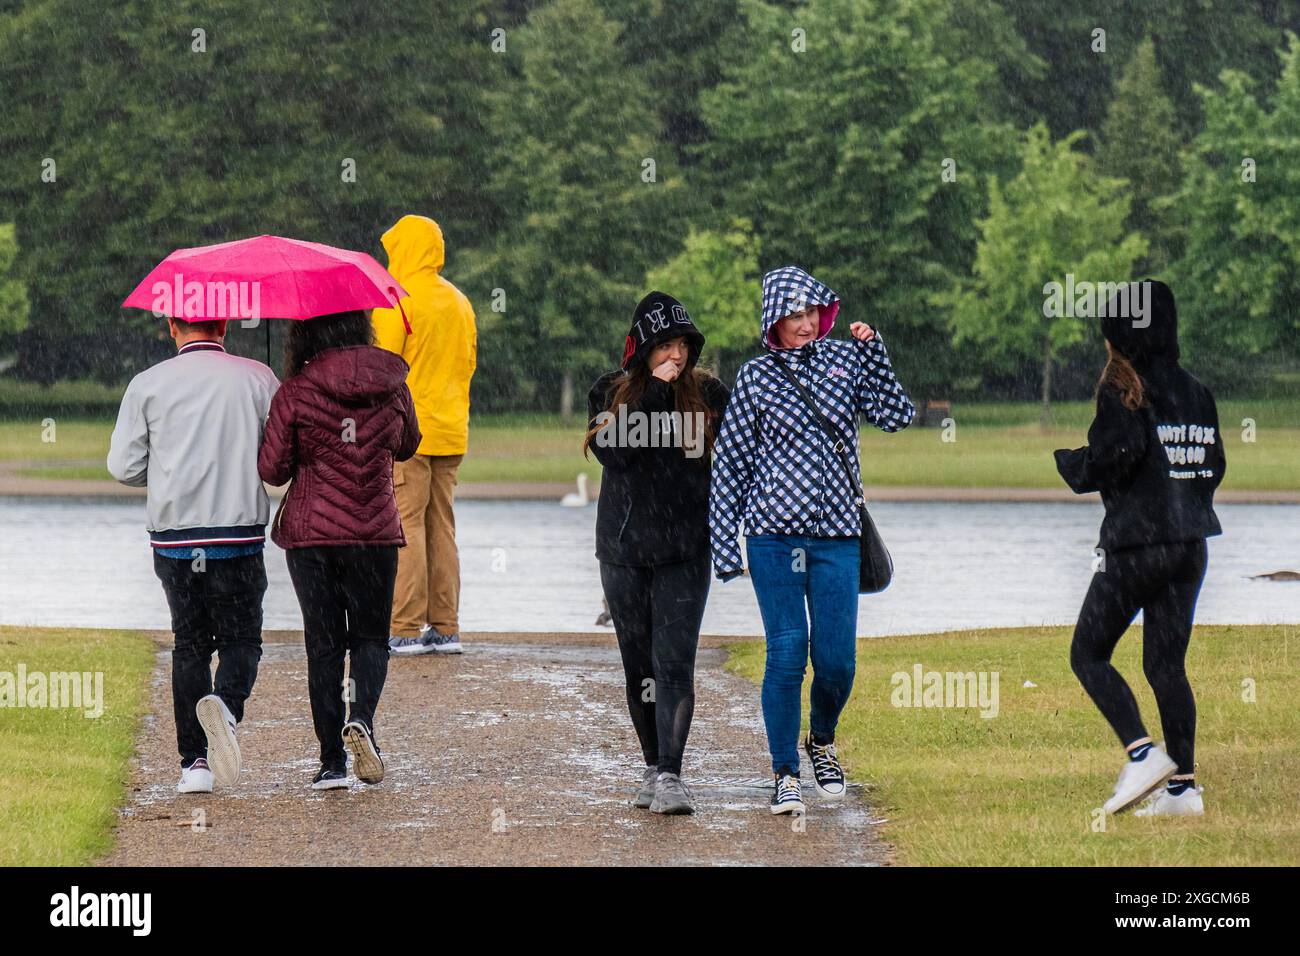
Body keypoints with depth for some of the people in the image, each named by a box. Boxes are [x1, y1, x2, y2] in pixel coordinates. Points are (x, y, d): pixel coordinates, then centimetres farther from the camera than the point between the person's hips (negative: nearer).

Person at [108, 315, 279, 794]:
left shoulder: (147, 384, 2)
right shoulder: (257, 378, 1)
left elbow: (124, 466, 1)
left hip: (173, 535, 1)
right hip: (239, 533, -1)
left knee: (189, 645, 12)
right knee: (241, 641, 7)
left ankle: (193, 761, 6)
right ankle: (227, 704, -26)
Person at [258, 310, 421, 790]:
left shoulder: (294, 394, -9)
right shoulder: (392, 387, -2)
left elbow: (271, 469, -5)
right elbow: (406, 446, 15)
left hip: (310, 534, -1)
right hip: (376, 533, 1)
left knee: (323, 642, 7)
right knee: (371, 635, 13)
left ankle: (332, 760, 4)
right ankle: (361, 716, -16)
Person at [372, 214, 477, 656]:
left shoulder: (398, 299, -9)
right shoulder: (459, 301, 14)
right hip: (450, 432, 7)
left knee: (405, 525, -6)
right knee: (441, 527, 10)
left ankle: (405, 629, -9)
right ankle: (445, 627, 9)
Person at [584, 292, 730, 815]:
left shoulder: (708, 393, 3)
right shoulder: (612, 392, 3)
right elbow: (611, 451, -14)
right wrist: (655, 392, -16)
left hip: (685, 552, -2)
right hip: (624, 550, 2)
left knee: (674, 662, -13)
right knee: (639, 665, 8)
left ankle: (671, 776, -19)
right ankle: (654, 768, 21)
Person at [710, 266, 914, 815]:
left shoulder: (845, 361, 7)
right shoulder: (757, 377, 2)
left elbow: (896, 416, -2)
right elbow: (730, 463, 4)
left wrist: (873, 353, -10)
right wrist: (724, 545, 1)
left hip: (836, 537, 2)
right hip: (774, 536, -2)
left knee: (836, 660, 0)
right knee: (786, 654, -6)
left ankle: (822, 740, 29)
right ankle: (785, 774, 5)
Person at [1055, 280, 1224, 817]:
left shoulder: (1123, 390, -10)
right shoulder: (1195, 392, 10)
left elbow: (1116, 456, -20)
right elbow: (1214, 465, 12)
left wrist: (1067, 464, -2)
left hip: (1136, 543, -7)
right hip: (1190, 545, 7)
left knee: (1088, 655, 4)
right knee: (1166, 664, 10)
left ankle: (1142, 753, -14)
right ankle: (1183, 786, 3)